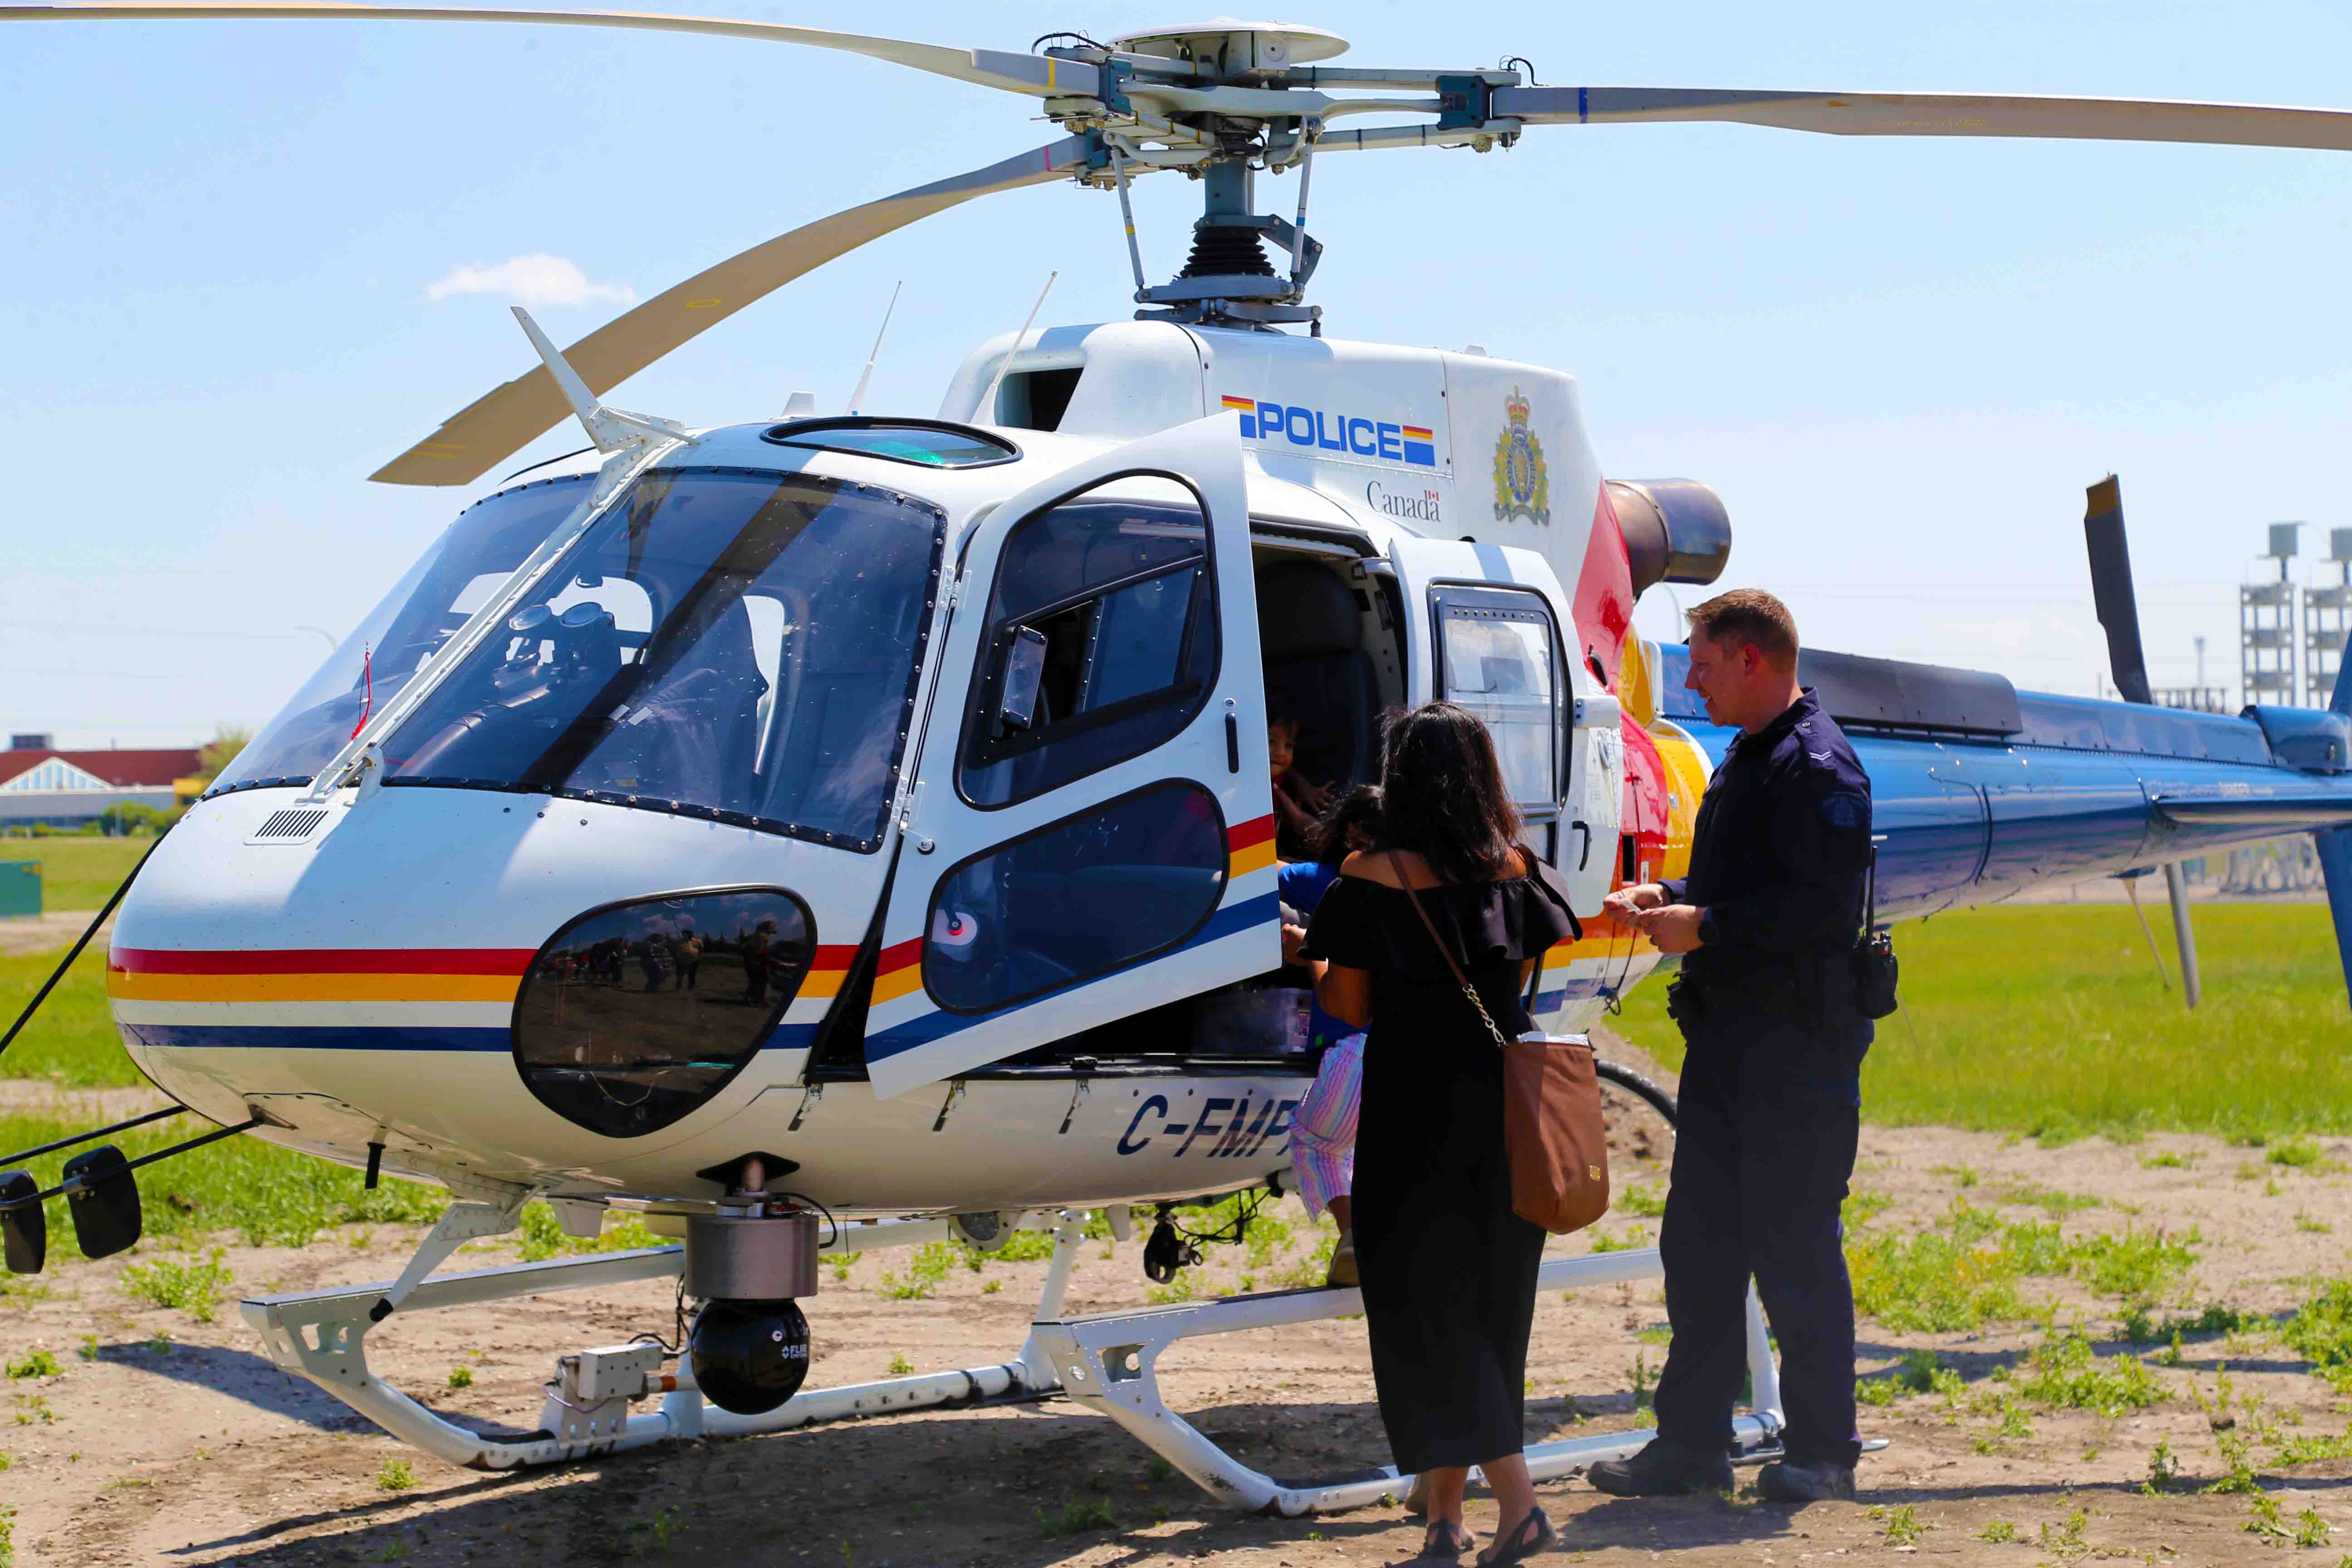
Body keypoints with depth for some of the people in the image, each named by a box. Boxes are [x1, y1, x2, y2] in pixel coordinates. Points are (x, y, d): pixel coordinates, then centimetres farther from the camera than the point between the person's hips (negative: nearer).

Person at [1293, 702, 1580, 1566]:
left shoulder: (1372, 881, -12)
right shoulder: (1519, 872, 1)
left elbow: (1350, 1004, -7)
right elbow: (1519, 979, 10)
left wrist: (1310, 958, 13)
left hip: (1417, 1108, -5)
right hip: (1506, 1105, 5)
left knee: (1425, 1307, 1)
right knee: (1489, 1303, 14)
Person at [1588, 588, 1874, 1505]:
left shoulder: (1818, 769, -15)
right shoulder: (1747, 757, 17)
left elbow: (1822, 905, -23)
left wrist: (1705, 926, -19)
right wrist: (1662, 897, 11)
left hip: (1799, 1049, -10)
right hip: (1728, 1041, 10)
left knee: (1794, 1246, -3)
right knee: (1698, 1239, 10)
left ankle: (1822, 1452, 8)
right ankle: (1692, 1441, 17)